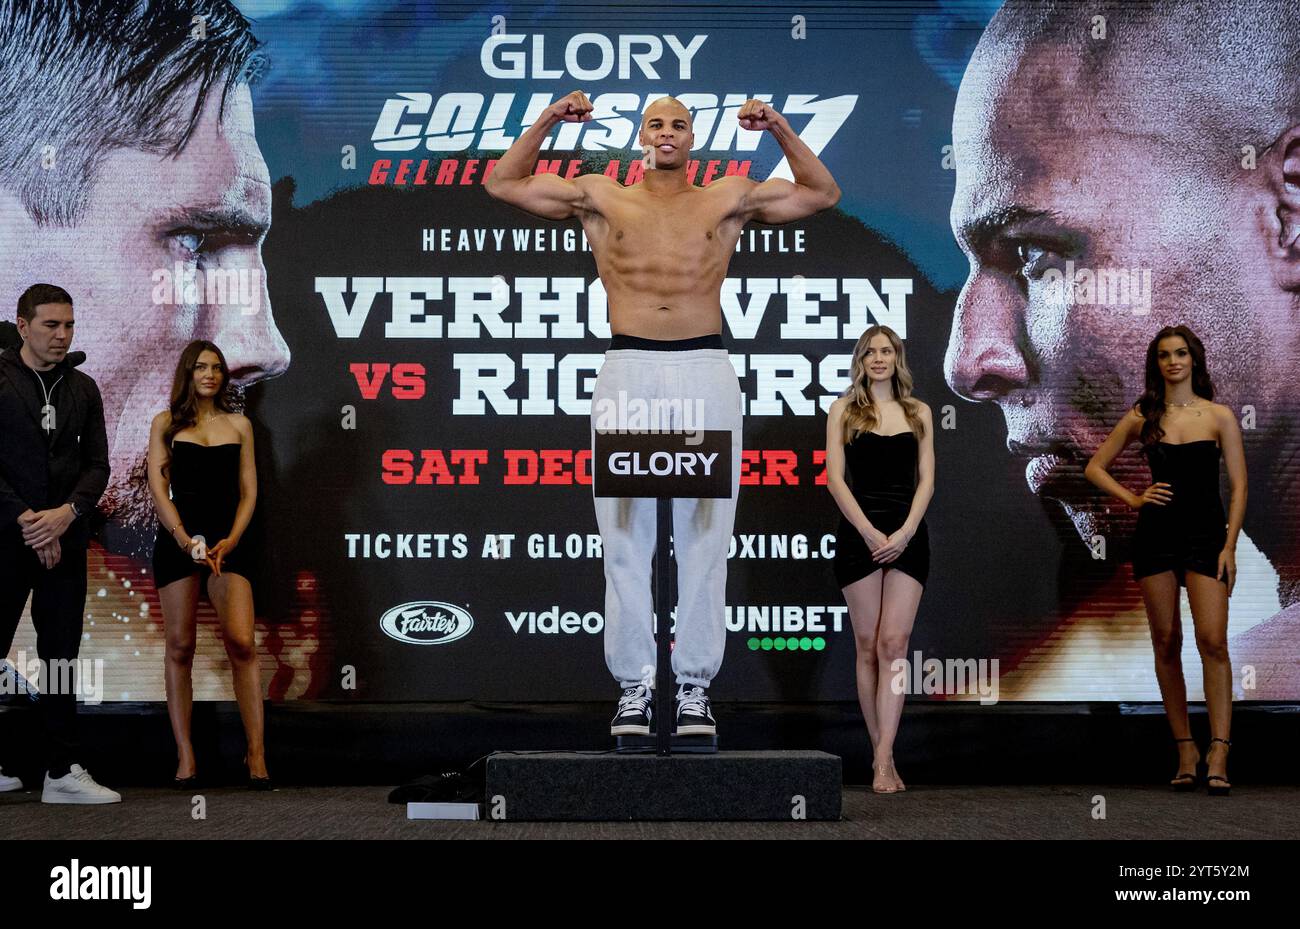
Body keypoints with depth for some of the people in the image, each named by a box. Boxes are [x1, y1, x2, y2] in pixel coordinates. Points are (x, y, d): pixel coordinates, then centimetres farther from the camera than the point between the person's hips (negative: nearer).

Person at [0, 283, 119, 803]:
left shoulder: (82, 389, 12)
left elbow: (97, 464, 8)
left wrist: (65, 514, -10)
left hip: (64, 540, 4)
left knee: (61, 657, 5)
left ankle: (62, 772, 7)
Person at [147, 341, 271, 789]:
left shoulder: (238, 425, 13)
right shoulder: (166, 423, 9)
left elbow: (248, 491, 8)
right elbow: (158, 486, 1)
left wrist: (228, 542, -6)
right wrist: (184, 538, -12)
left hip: (226, 540, 0)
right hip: (177, 539, 0)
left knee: (242, 643, -13)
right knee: (180, 647, -2)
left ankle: (256, 753, -11)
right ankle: (185, 757, 1)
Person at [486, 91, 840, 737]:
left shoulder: (727, 201, 15)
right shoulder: (602, 199, 14)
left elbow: (822, 194, 17)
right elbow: (504, 184, 15)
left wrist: (780, 130, 6)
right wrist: (545, 123, 4)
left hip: (706, 375, 0)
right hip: (627, 374, 0)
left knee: (704, 539, 1)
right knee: (625, 542, 0)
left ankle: (695, 688, 8)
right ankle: (634, 687, 8)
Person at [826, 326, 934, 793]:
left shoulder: (918, 413, 12)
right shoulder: (844, 409, 7)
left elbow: (926, 479, 7)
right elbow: (835, 478, -1)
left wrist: (904, 532, -8)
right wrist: (870, 532, -11)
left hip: (908, 534, 1)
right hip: (859, 531, -1)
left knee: (893, 643, -9)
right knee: (868, 646, 1)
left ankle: (882, 763, -13)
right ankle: (882, 753, 9)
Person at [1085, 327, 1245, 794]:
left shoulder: (1219, 416, 4)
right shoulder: (1142, 417, 8)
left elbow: (1238, 484, 1)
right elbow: (1094, 467, 15)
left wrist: (1229, 546, -7)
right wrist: (1133, 499, 0)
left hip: (1205, 534, -2)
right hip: (1156, 535, 2)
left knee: (1212, 641, -14)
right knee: (1166, 645, 3)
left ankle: (1218, 755, -15)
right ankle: (1185, 750, 12)